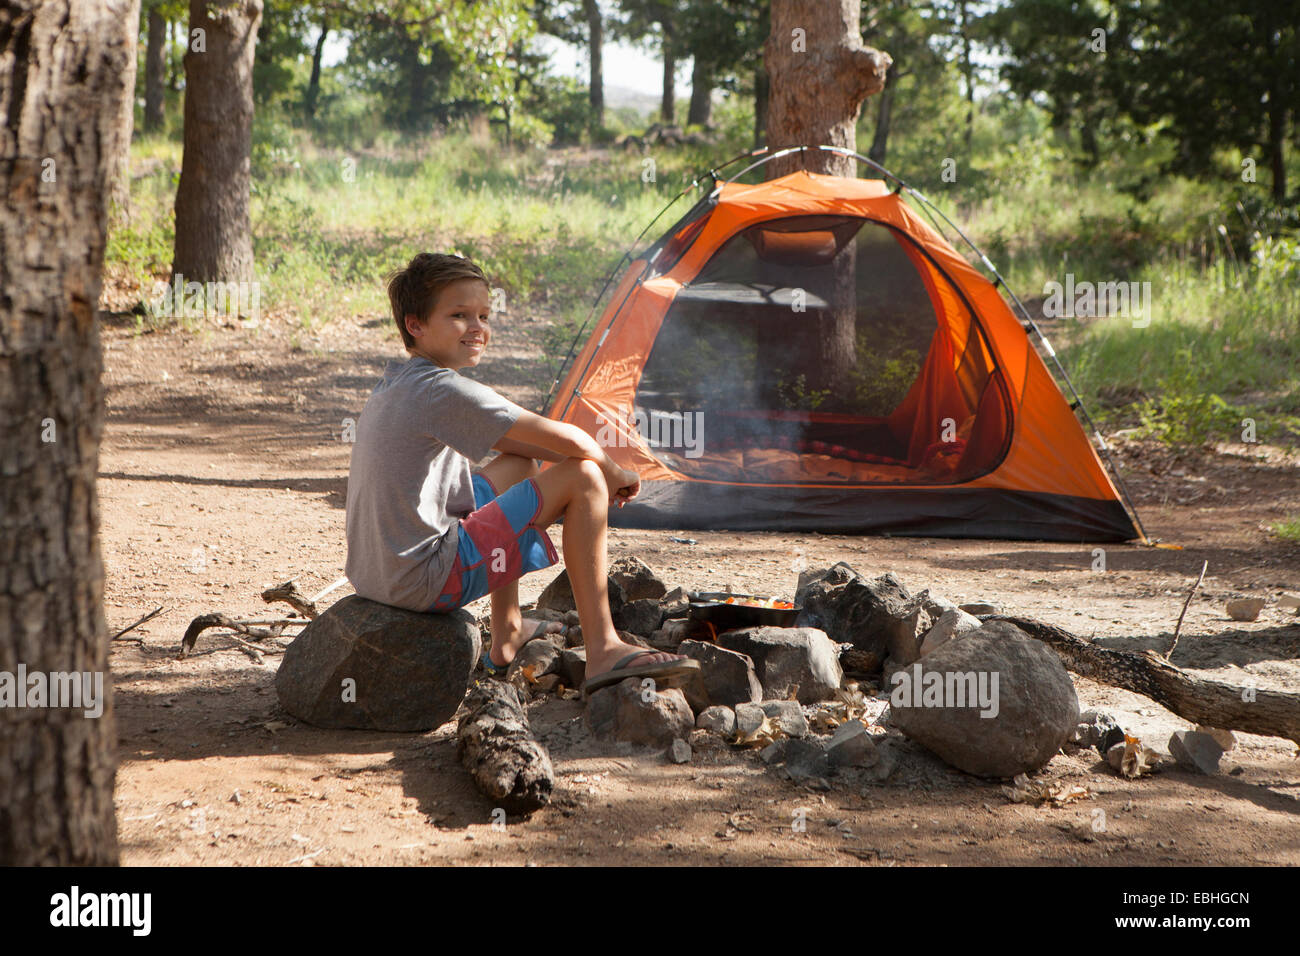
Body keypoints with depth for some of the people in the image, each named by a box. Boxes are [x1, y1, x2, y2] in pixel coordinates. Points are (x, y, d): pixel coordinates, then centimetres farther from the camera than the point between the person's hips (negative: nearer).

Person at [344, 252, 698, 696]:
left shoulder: (395, 385, 13)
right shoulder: (444, 392, -17)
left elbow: (507, 440, 22)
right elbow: (569, 440, -15)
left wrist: (599, 466, 13)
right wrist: (613, 471, 7)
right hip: (426, 581, -10)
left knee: (519, 463, 29)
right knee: (583, 477, -7)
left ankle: (506, 638, 35)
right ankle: (603, 651, -3)